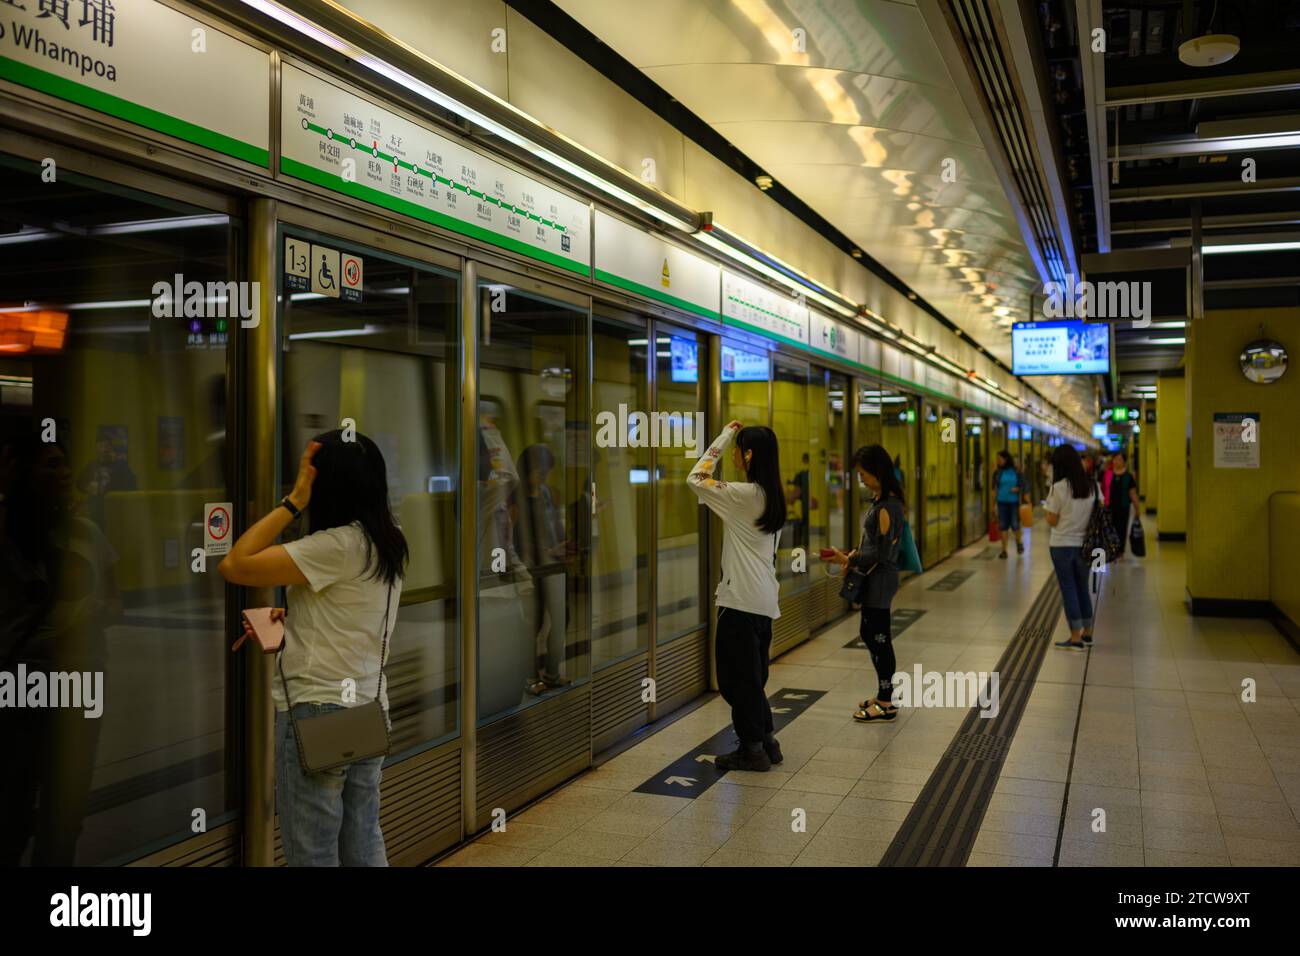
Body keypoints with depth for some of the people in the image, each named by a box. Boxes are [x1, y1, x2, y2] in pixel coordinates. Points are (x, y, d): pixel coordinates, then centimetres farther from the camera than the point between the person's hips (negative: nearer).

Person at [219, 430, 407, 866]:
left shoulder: (337, 545, -19)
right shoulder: (388, 542, 7)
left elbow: (234, 566, -18)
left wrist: (293, 501, -14)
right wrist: (294, 617, 7)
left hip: (317, 714, -8)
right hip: (368, 712, 9)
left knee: (312, 854, 4)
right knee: (364, 848, 17)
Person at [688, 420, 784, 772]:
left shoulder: (744, 494, -16)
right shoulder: (773, 496, 10)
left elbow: (695, 479, -12)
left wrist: (723, 437, -6)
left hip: (741, 600, -9)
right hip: (764, 600, 9)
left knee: (737, 677, 2)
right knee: (752, 675, 18)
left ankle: (752, 749, 10)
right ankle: (766, 742, 24)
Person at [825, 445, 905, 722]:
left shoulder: (887, 506, -21)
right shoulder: (880, 500, 8)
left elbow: (882, 552, -21)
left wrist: (850, 560, -15)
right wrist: (854, 556, 4)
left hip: (880, 579, -10)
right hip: (874, 577, 10)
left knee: (879, 638, 1)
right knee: (869, 634, 18)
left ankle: (886, 704, 13)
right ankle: (884, 695, 31)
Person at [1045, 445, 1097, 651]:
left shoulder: (1058, 488, -14)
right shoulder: (1093, 486, -1)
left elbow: (1052, 521, -9)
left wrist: (1049, 507, 6)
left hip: (1062, 545, -4)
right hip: (1084, 545, 4)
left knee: (1068, 589, 3)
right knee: (1082, 588, 18)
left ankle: (1076, 638, 5)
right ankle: (1087, 634, 27)